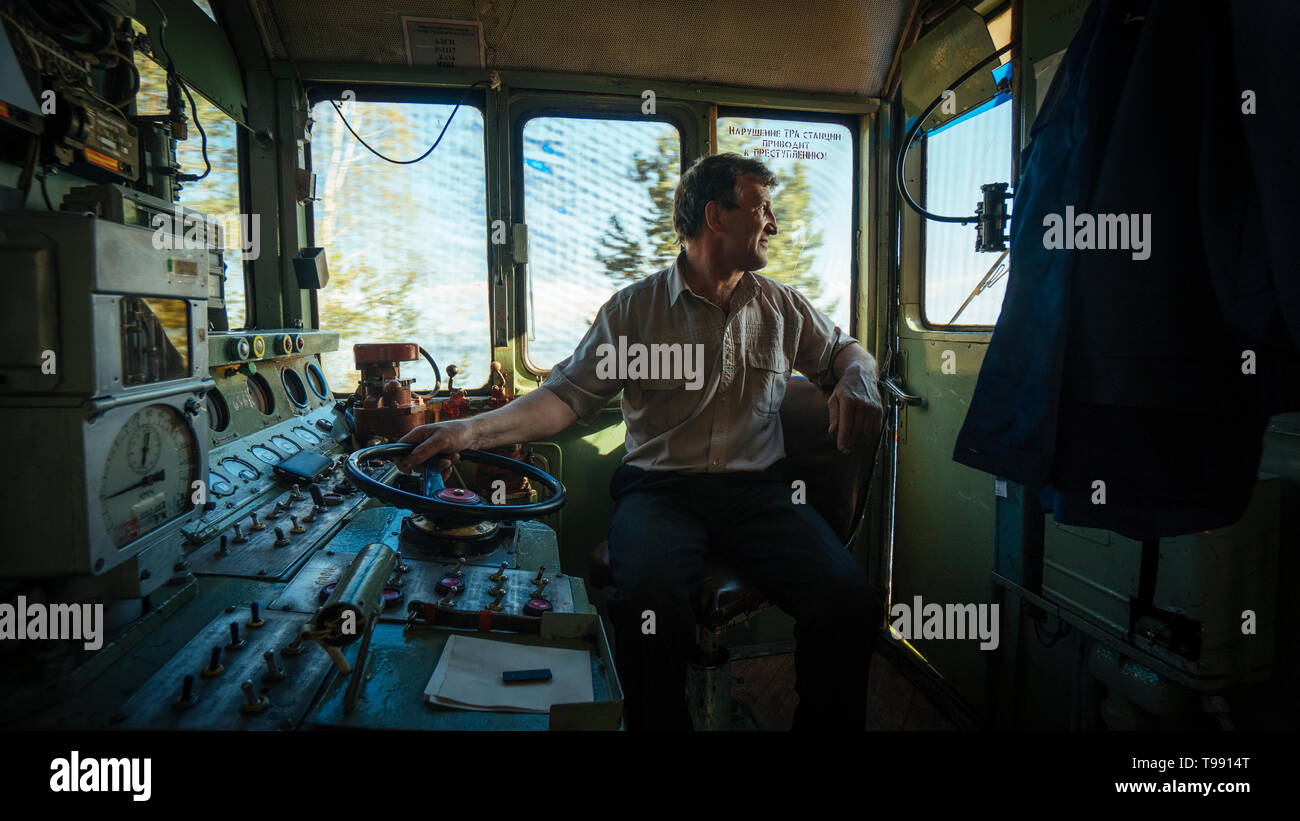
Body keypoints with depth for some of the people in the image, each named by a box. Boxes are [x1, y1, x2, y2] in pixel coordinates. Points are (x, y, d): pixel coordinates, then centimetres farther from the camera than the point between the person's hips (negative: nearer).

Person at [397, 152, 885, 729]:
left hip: (757, 490, 3)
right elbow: (570, 394, 0)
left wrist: (857, 379, 4)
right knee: (650, 600, -34)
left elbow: (842, 349, 30)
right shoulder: (635, 308, 7)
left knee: (849, 601, -24)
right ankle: (659, 724, -5)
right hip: (660, 487, -2)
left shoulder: (782, 305, 17)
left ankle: (827, 722, 3)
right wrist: (473, 430, -14)